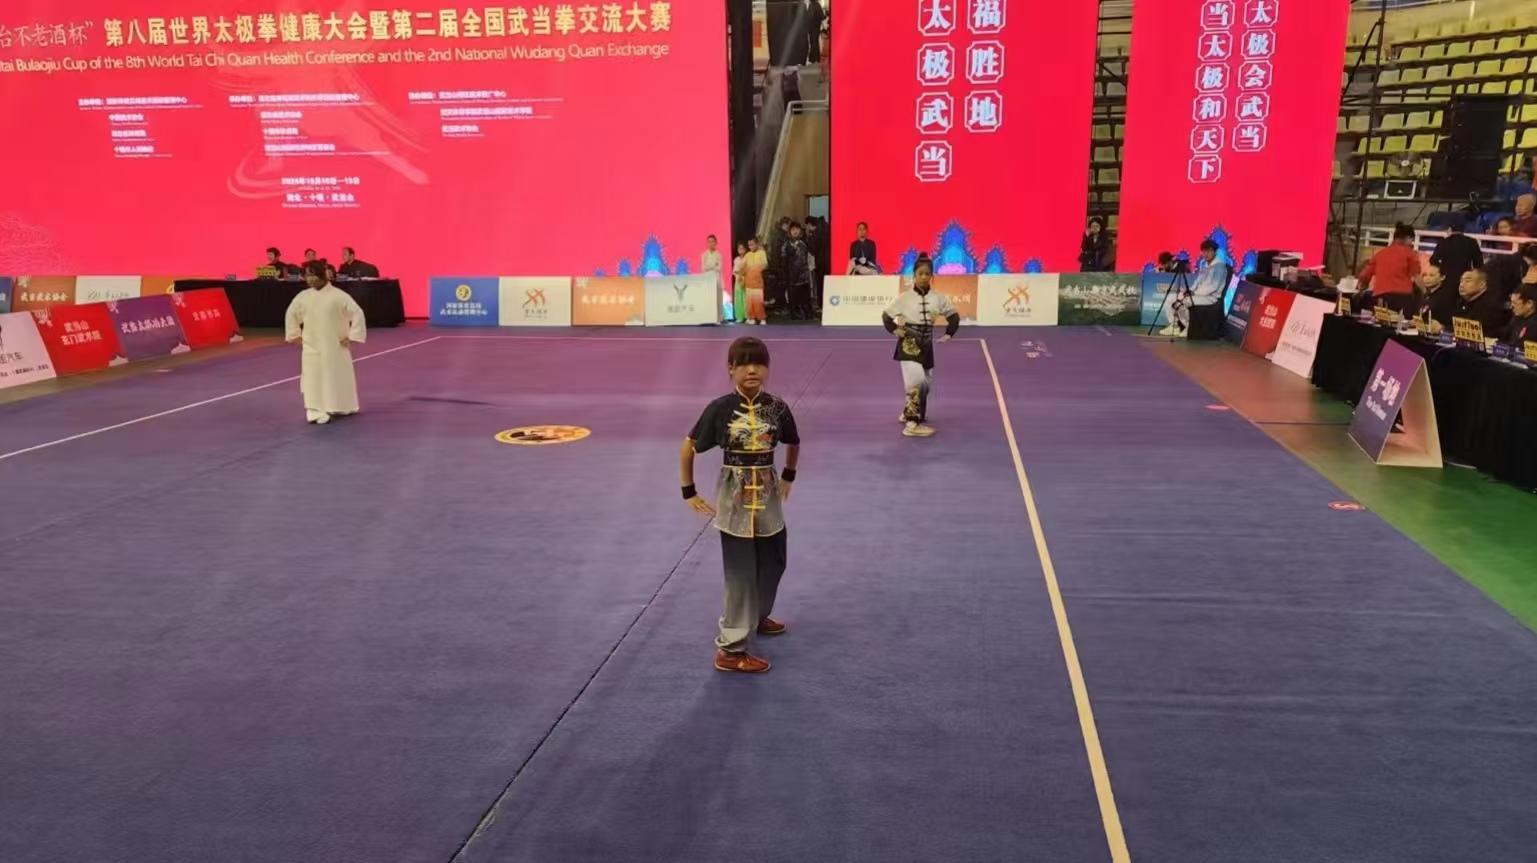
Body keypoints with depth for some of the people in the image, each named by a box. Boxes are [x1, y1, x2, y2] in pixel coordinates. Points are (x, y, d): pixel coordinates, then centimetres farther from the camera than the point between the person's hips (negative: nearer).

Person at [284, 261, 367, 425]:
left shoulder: (338, 295, -11)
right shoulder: (303, 296, 2)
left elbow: (357, 313, -11)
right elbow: (291, 314, 18)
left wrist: (351, 337, -11)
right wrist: (295, 335, 12)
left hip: (335, 347, -3)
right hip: (312, 347, 3)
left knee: (340, 377, 8)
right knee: (313, 380, -4)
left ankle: (344, 407, 27)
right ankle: (317, 412, -2)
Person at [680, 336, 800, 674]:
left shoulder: (776, 407, -4)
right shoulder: (720, 409, -13)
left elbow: (793, 444, 16)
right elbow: (688, 449, -5)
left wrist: (788, 477, 19)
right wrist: (689, 492, -4)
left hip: (768, 496, 5)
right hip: (734, 497, -5)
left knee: (772, 564, 19)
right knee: (740, 572, -3)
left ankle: (757, 617, 46)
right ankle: (730, 649, 5)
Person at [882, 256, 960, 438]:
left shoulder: (938, 298, -1)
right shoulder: (905, 297, -9)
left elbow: (954, 315, 11)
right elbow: (886, 316, 0)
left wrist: (948, 334, 4)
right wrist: (895, 330, -9)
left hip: (926, 344, 5)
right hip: (909, 344, -5)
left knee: (926, 383, 13)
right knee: (916, 380, -19)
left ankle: (909, 413, 36)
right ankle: (912, 424, -16)